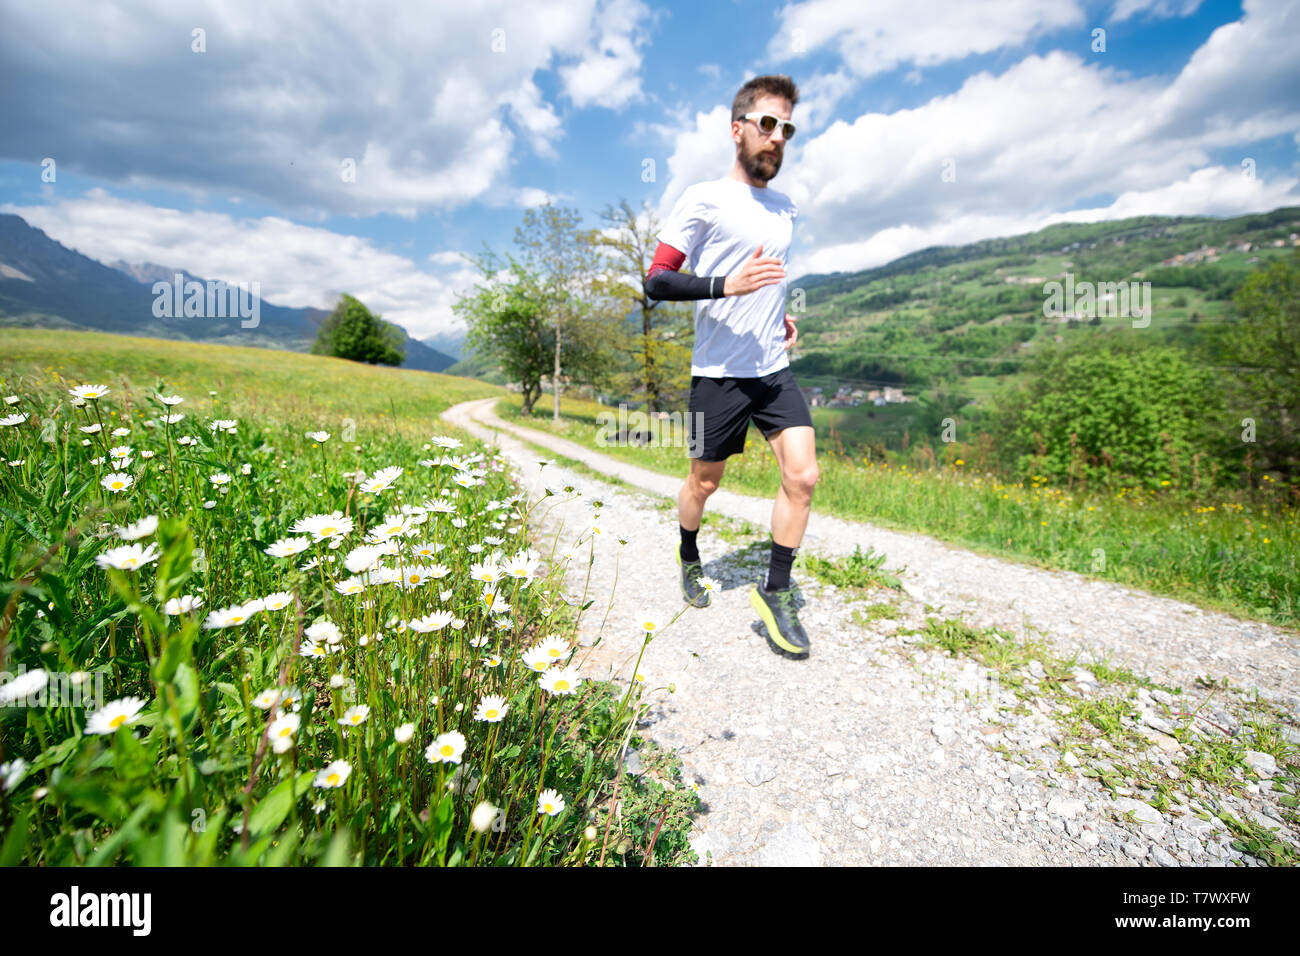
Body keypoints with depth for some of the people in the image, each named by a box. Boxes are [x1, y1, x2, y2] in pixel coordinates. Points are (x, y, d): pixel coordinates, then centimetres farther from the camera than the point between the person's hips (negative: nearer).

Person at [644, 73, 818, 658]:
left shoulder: (785, 209, 17)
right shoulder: (704, 200, -5)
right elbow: (656, 281, -10)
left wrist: (783, 317, 15)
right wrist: (727, 285, -23)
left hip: (775, 370, 6)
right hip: (719, 372, -5)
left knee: (803, 475, -6)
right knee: (705, 482, 7)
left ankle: (775, 593, 7)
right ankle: (688, 557, 37)